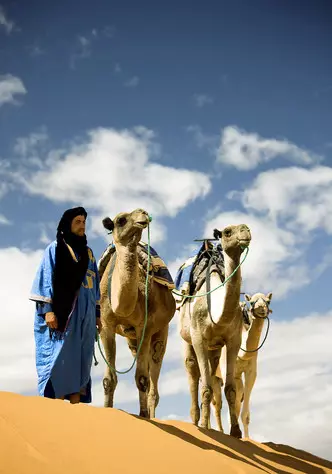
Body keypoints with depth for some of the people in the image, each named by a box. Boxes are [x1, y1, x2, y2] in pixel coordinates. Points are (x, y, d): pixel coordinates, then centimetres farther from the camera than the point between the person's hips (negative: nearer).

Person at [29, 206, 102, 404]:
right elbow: (47, 279, -5)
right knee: (60, 358, -8)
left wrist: (98, 314, 15)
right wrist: (48, 309, -16)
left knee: (81, 360, 3)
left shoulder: (88, 252, 20)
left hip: (85, 314, 6)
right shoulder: (55, 248, 4)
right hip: (62, 311, -6)